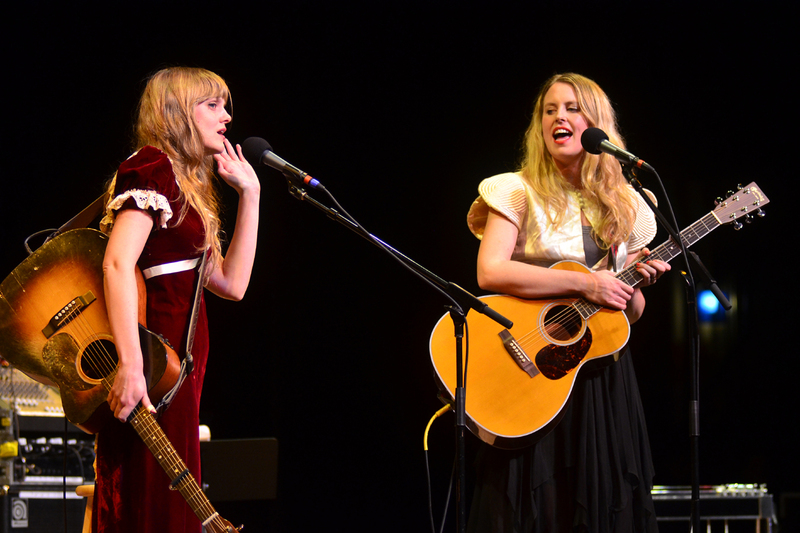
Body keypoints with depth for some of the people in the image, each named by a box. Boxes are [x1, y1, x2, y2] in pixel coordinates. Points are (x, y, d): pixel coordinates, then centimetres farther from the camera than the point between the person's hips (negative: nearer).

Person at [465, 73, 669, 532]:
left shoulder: (623, 206, 11)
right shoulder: (519, 193, -1)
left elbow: (629, 314, 16)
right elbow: (490, 272, -18)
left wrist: (637, 285, -7)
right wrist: (584, 284, -20)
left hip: (604, 378, 4)